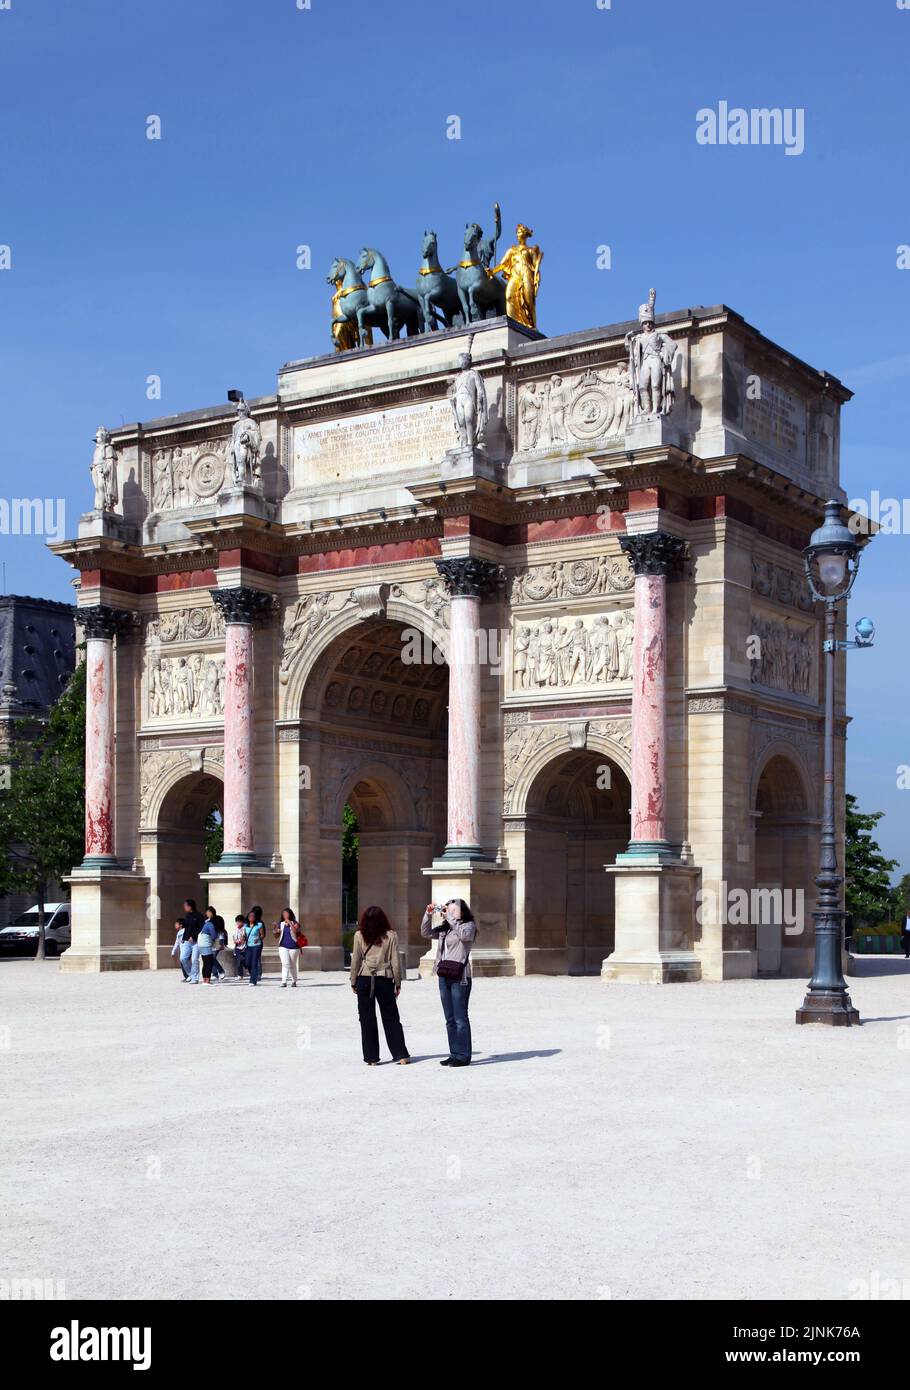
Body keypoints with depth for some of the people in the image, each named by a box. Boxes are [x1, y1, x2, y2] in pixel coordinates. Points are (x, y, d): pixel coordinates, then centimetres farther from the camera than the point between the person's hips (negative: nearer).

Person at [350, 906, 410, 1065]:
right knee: (390, 1018, 8)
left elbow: (355, 961, 1)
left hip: (364, 980, -1)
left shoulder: (359, 935, -1)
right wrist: (398, 983, 9)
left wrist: (353, 983, 10)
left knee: (367, 1019, 5)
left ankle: (371, 1058, 4)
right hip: (385, 980, 1)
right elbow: (395, 961, 1)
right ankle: (401, 1055, 4)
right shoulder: (391, 935, 0)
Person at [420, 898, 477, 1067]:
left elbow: (464, 934, -23)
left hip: (460, 978, -7)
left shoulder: (469, 925, -2)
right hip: (444, 977, 7)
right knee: (450, 1019, 10)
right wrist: (428, 914, 5)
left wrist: (451, 917, -19)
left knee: (460, 1018, -5)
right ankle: (454, 1054, 16)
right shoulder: (444, 928, 15)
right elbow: (425, 933, 18)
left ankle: (463, 1056, -2)